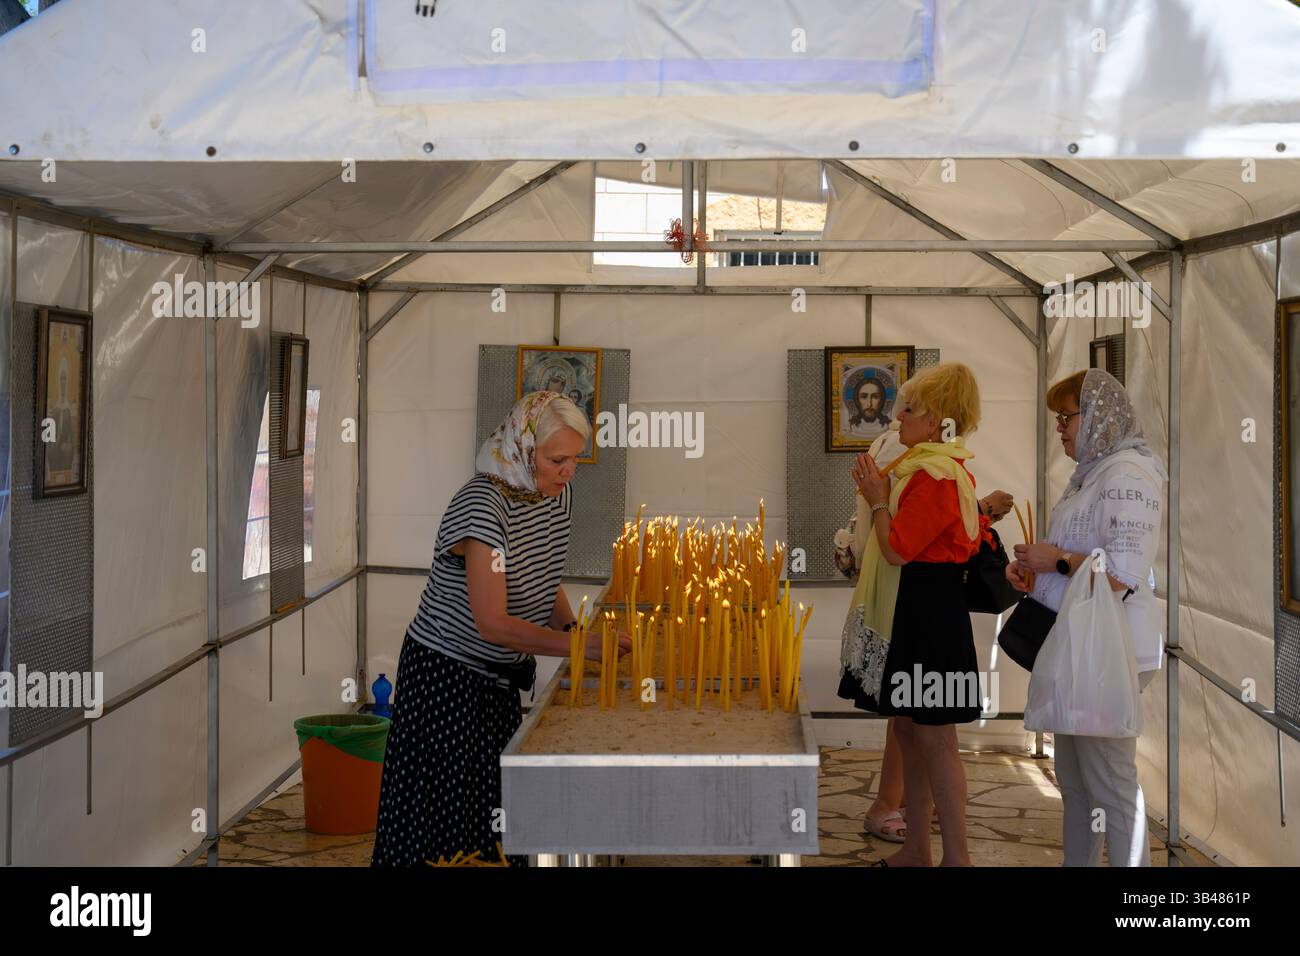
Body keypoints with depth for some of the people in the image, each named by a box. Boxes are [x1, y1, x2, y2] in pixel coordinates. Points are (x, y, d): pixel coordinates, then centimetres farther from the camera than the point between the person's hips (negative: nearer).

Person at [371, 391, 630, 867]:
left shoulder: (556, 494, 0)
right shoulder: (482, 506, -26)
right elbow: (492, 623, -29)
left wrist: (570, 626, -5)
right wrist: (580, 644, -31)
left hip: (502, 676, 8)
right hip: (447, 674, -8)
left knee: (499, 808, 13)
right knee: (449, 814, -1)